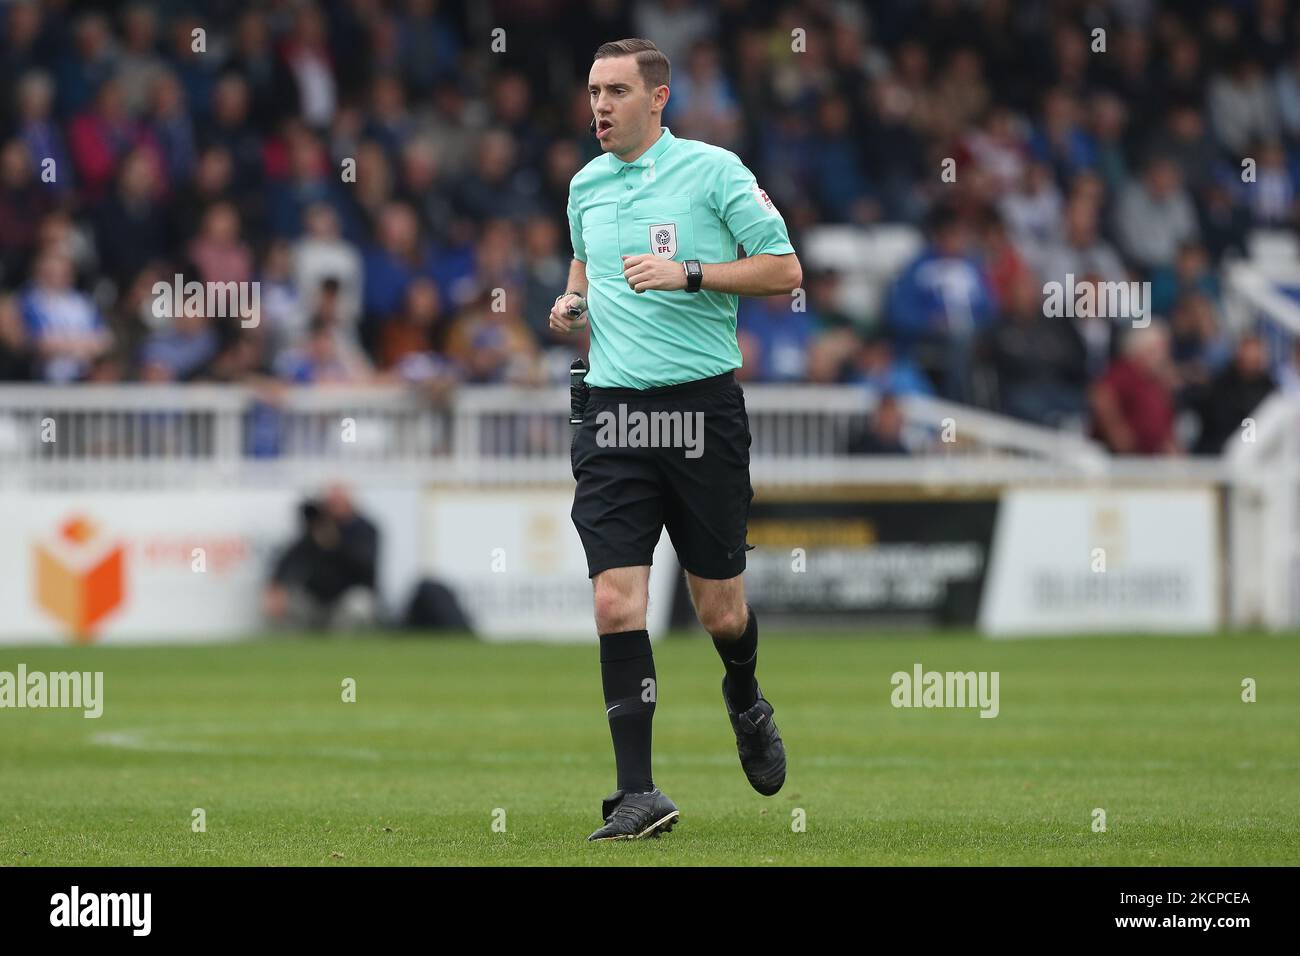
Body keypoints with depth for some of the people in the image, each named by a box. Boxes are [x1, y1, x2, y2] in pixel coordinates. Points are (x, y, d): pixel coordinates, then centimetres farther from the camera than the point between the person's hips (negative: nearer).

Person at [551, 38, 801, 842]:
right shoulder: (585, 186, 12)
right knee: (616, 602, -10)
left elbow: (784, 270, -4)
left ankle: (747, 703, 39)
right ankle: (638, 792, -8)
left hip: (702, 405, -3)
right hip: (613, 412, 3)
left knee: (720, 608, 4)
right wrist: (572, 303, 9)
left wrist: (688, 275, -15)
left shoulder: (713, 170, -3)